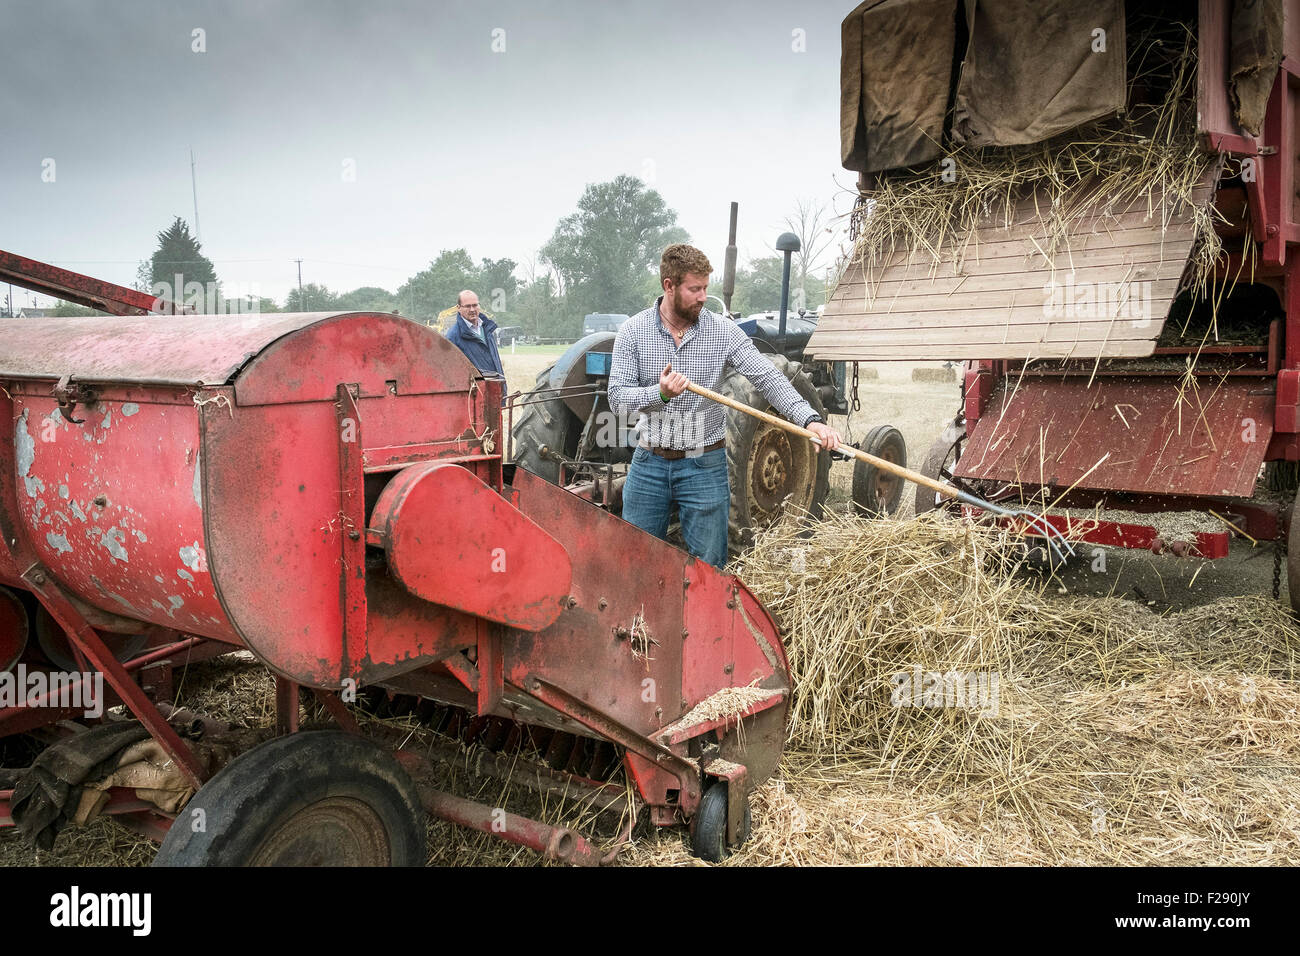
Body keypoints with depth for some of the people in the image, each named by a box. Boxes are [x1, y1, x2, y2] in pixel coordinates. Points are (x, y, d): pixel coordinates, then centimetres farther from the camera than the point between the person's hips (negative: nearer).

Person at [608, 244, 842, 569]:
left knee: (709, 567, 6)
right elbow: (617, 397, -8)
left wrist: (809, 419, -24)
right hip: (649, 464, 1)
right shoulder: (633, 331, -3)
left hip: (705, 466, 0)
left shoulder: (723, 331, -3)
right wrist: (660, 393, -27)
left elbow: (767, 377, -10)